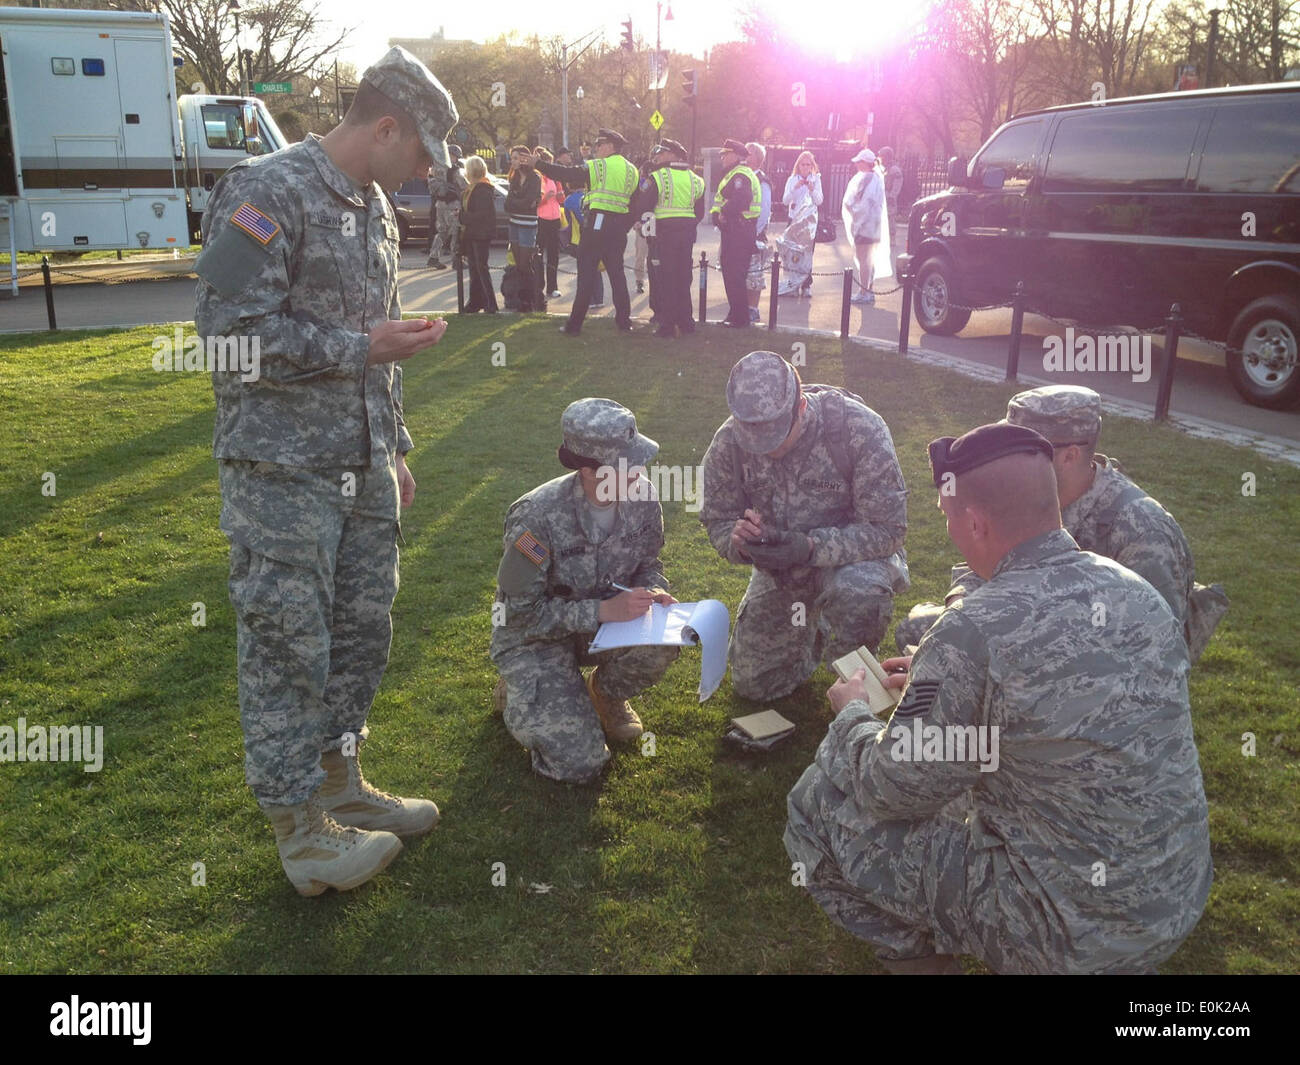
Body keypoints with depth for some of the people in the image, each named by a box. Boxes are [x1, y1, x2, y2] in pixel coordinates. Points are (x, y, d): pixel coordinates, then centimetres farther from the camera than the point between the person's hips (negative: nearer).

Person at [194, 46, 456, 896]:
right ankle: (300, 831, 14)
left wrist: (395, 448, 20)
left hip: (362, 467, 9)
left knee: (363, 627, 14)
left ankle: (341, 784, 31)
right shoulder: (269, 192, -12)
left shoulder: (376, 208, 16)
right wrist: (362, 348, -16)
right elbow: (232, 329, -19)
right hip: (283, 471, -8)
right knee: (287, 644, 1)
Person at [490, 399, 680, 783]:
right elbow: (521, 612, -24)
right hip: (536, 636, -4)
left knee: (660, 645, -30)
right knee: (580, 763, -16)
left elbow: (648, 563, 5)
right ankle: (517, 692, 15)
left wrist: (654, 593, -19)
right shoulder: (538, 517, -30)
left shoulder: (640, 498, -14)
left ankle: (605, 693, 6)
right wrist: (602, 610, -31)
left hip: (605, 620, 4)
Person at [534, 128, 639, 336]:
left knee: (586, 274, -3)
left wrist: (538, 164, -7)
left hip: (597, 224, -6)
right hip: (619, 228, 6)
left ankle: (574, 324, -2)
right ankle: (624, 320, 15)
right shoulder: (632, 170, 13)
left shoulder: (598, 166, -7)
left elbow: (567, 174, -12)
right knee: (616, 273, 14)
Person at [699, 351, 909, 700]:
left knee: (859, 592, -40)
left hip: (850, 554, -4)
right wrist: (738, 540, -31)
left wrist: (812, 547, -40)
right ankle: (814, 632, 36)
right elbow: (717, 522, -5)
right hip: (779, 564, 4)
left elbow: (887, 530, -25)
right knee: (752, 683, 5)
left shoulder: (860, 429, -29)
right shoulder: (728, 442, -17)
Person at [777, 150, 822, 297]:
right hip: (794, 220, 0)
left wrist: (812, 190, -19)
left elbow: (819, 201, -2)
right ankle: (791, 283, 1)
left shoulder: (816, 180, 4)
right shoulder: (792, 180, 4)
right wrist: (795, 188, -19)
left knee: (807, 253, -4)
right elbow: (785, 201, -5)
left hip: (810, 221, 0)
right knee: (791, 253, -5)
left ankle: (806, 285, 1)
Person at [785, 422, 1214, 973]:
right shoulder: (1135, 589, -4)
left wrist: (852, 713, 5)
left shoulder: (973, 634, -27)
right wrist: (938, 681, 18)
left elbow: (893, 791, -15)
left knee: (817, 807, 2)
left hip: (1070, 935, -7)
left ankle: (917, 956, 17)